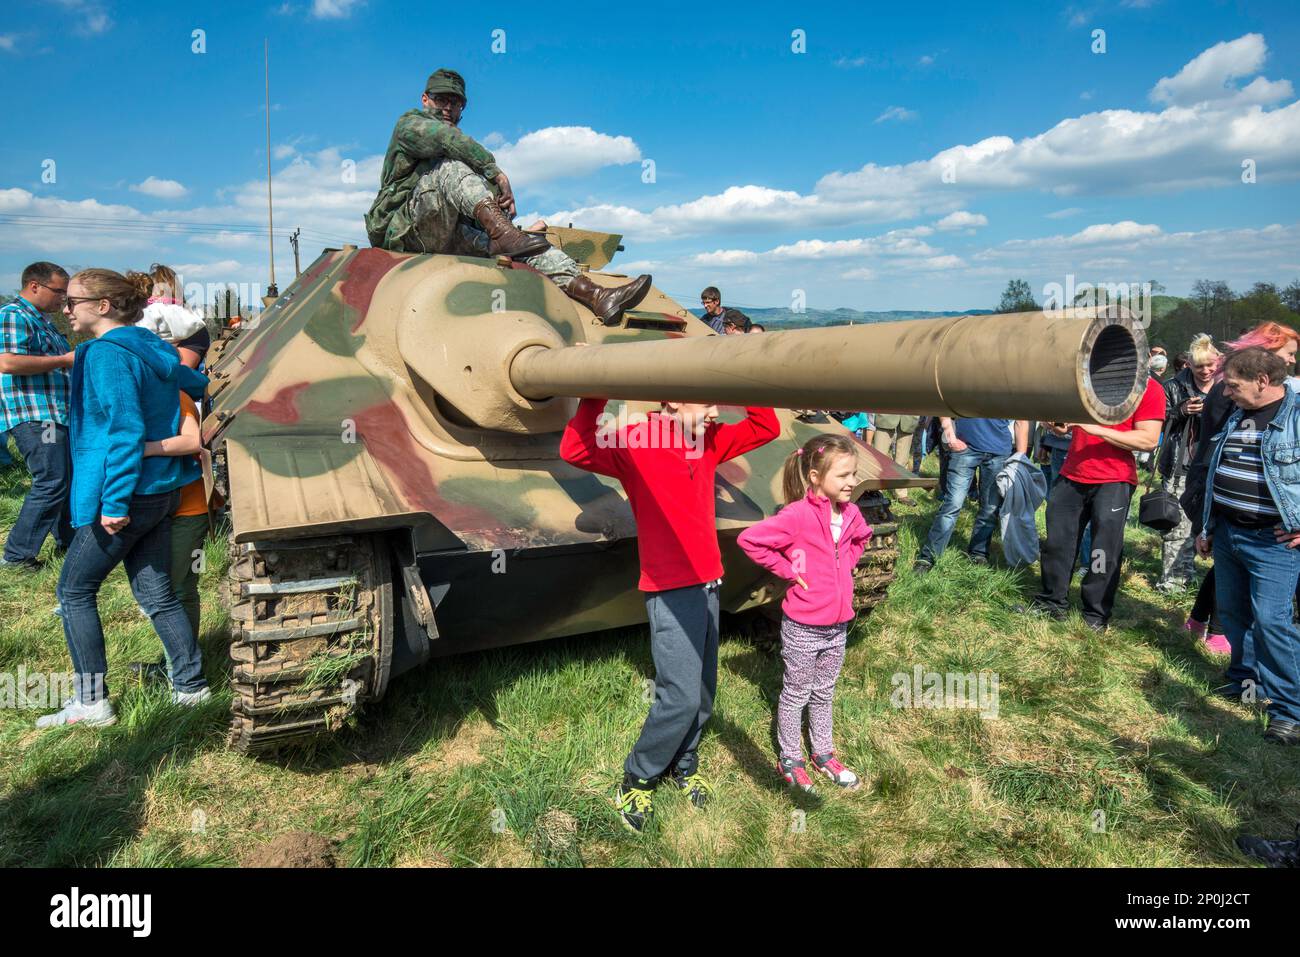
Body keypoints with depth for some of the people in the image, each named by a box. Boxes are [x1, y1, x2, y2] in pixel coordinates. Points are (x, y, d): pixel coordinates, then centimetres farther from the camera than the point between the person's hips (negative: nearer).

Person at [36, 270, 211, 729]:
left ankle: (91, 701, 11)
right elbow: (201, 388, 23)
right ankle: (191, 685, 18)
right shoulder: (150, 350, 11)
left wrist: (115, 501, -21)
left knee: (74, 590, 6)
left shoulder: (107, 354, -15)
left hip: (125, 496, -9)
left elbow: (126, 430, -22)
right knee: (155, 592, 14)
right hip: (161, 491, 9)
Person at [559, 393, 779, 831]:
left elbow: (766, 428, 14)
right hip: (671, 592, -7)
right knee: (682, 697, -8)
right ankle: (637, 779, 16)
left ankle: (683, 763, 37)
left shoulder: (709, 441, 8)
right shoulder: (637, 443, -12)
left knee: (703, 693, 13)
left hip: (707, 585, 7)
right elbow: (575, 450, -26)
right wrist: (594, 398, -34)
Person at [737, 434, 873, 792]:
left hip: (837, 626, 6)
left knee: (824, 694, 23)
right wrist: (787, 570, -20)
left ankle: (823, 754, 40)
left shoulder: (850, 513, -2)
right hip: (803, 628, -6)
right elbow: (749, 539, -26)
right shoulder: (798, 515, -24)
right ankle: (790, 759, 30)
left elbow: (861, 537, 22)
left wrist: (846, 563, 6)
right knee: (796, 695, 13)